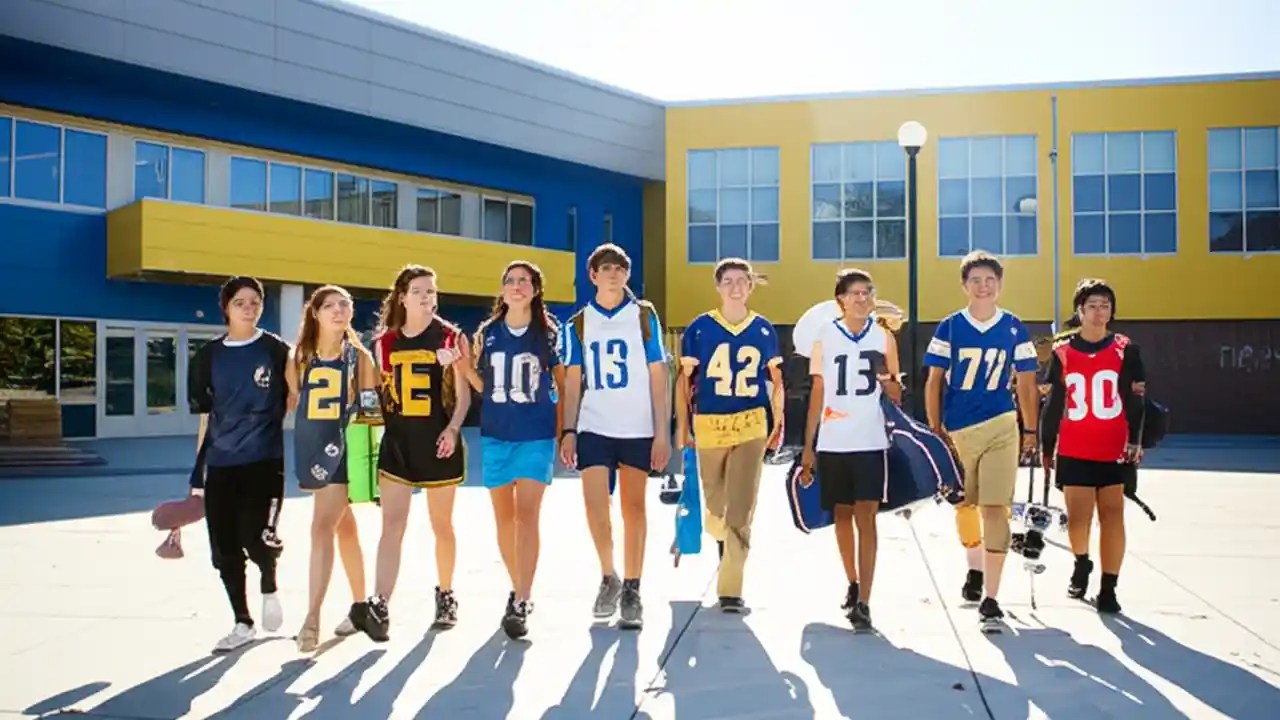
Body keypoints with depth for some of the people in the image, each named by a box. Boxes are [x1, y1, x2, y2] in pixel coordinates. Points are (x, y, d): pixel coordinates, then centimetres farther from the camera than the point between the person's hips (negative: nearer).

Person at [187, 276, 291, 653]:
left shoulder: (275, 349, 0)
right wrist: (198, 470, 10)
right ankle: (243, 623, 22)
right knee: (224, 548, 5)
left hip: (265, 458, -3)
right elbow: (206, 415, 11)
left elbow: (292, 399, 8)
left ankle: (269, 588, 19)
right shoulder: (209, 355, 7)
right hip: (221, 463, 4)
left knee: (256, 536, -15)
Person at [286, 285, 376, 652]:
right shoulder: (301, 355, 7)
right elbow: (291, 399, 14)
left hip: (345, 448, -4)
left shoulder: (359, 356, -2)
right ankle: (359, 605, 27)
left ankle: (312, 618, -13)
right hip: (311, 448, 4)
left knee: (322, 529, -13)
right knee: (344, 527, 15)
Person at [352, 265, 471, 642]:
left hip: (438, 441, -1)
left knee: (441, 524, 10)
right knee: (392, 525, -5)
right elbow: (378, 392, 13)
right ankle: (379, 607, -6)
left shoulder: (450, 337, -1)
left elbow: (463, 394, -3)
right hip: (397, 442, 2)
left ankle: (446, 596, 26)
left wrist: (453, 429, -15)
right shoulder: (384, 342, 6)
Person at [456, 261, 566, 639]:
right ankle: (519, 590, 27)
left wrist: (565, 432, 0)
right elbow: (483, 386, 13)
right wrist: (465, 364, -5)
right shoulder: (487, 333, 7)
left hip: (536, 437, -3)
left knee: (527, 516, -10)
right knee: (504, 517, 11)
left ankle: (521, 603, -9)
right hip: (495, 436, 4)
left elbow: (563, 386, 4)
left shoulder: (549, 334, 0)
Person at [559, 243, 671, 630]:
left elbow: (658, 376, 0)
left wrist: (662, 431, -5)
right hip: (594, 427, 1)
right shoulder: (578, 323, 7)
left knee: (633, 507, 5)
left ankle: (631, 590, 16)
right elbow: (572, 381, 8)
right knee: (594, 503, -9)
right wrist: (568, 430, -1)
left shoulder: (644, 316, 2)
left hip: (638, 428, -1)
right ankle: (609, 578, 14)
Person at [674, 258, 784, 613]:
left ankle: (730, 588, -1)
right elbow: (684, 378, 5)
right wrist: (681, 424, 3)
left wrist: (778, 422, 12)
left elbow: (775, 379, 14)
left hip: (751, 425, 0)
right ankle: (721, 534, 50)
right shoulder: (700, 327, 0)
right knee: (715, 503, 14)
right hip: (708, 425, 0)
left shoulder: (763, 330, 5)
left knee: (741, 510, -7)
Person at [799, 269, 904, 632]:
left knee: (866, 518, -7)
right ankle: (853, 585, 31)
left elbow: (896, 396, 8)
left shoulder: (883, 336, 3)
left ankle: (863, 602, -6)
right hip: (833, 442, 1)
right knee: (842, 516, 12)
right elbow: (817, 393, 5)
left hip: (870, 442, -1)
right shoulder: (825, 336, 3)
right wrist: (808, 447, 2)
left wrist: (886, 377, -16)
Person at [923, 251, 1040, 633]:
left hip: (1000, 428, -1)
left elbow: (1026, 383, 8)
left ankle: (989, 599, -4)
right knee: (963, 506, 15)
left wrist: (1031, 431, 7)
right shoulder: (949, 327, -1)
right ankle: (975, 570, 41)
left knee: (995, 509, -8)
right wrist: (936, 430, -3)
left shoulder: (1014, 328, 1)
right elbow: (933, 382, 2)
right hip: (957, 430, 1)